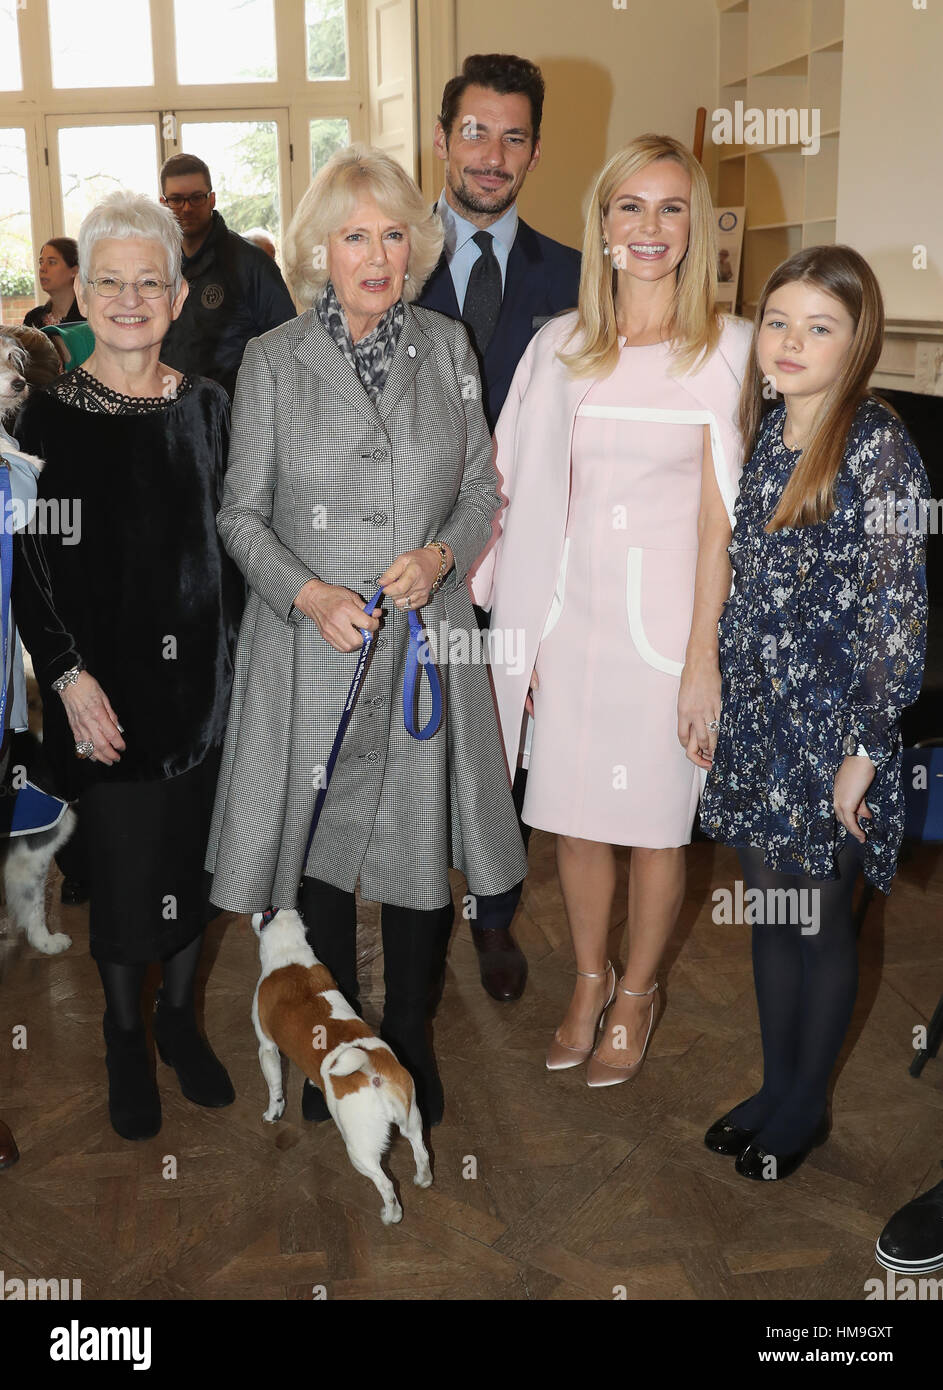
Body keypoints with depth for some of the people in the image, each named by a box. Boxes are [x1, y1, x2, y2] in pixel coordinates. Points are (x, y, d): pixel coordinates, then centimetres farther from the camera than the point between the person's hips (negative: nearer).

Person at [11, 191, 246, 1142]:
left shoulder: (207, 409, 4)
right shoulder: (47, 419, -5)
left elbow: (232, 546, 9)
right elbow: (27, 568, -5)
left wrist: (242, 663, 5)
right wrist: (69, 677, -14)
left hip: (202, 674, 3)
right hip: (104, 685, -3)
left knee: (193, 856, 11)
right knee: (121, 867, 5)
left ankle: (178, 1016, 33)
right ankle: (124, 1036, 28)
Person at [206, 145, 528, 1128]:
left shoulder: (447, 348, 5)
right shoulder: (273, 359, -1)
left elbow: (483, 491, 10)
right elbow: (241, 512, 1)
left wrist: (442, 554, -10)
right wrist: (310, 593, -15)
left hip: (427, 640, 2)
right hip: (313, 648, -1)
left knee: (422, 850, 7)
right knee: (322, 847, 10)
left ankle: (410, 1043, 30)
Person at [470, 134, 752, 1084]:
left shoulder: (724, 348, -3)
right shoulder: (560, 345, 5)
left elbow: (718, 515, -6)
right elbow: (515, 490, 6)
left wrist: (704, 654, -10)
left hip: (664, 616, -3)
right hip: (569, 609, 3)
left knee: (653, 820, 8)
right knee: (571, 810, 12)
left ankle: (636, 991, 31)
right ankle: (588, 980, 34)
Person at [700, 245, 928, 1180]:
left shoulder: (877, 450, -14)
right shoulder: (765, 432, 7)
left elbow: (898, 616, -15)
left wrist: (862, 754, -16)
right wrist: (720, 700, 13)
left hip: (826, 729, -6)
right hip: (752, 718, 6)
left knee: (817, 922, 9)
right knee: (768, 912, 17)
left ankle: (807, 1108, 29)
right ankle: (776, 1087, 35)